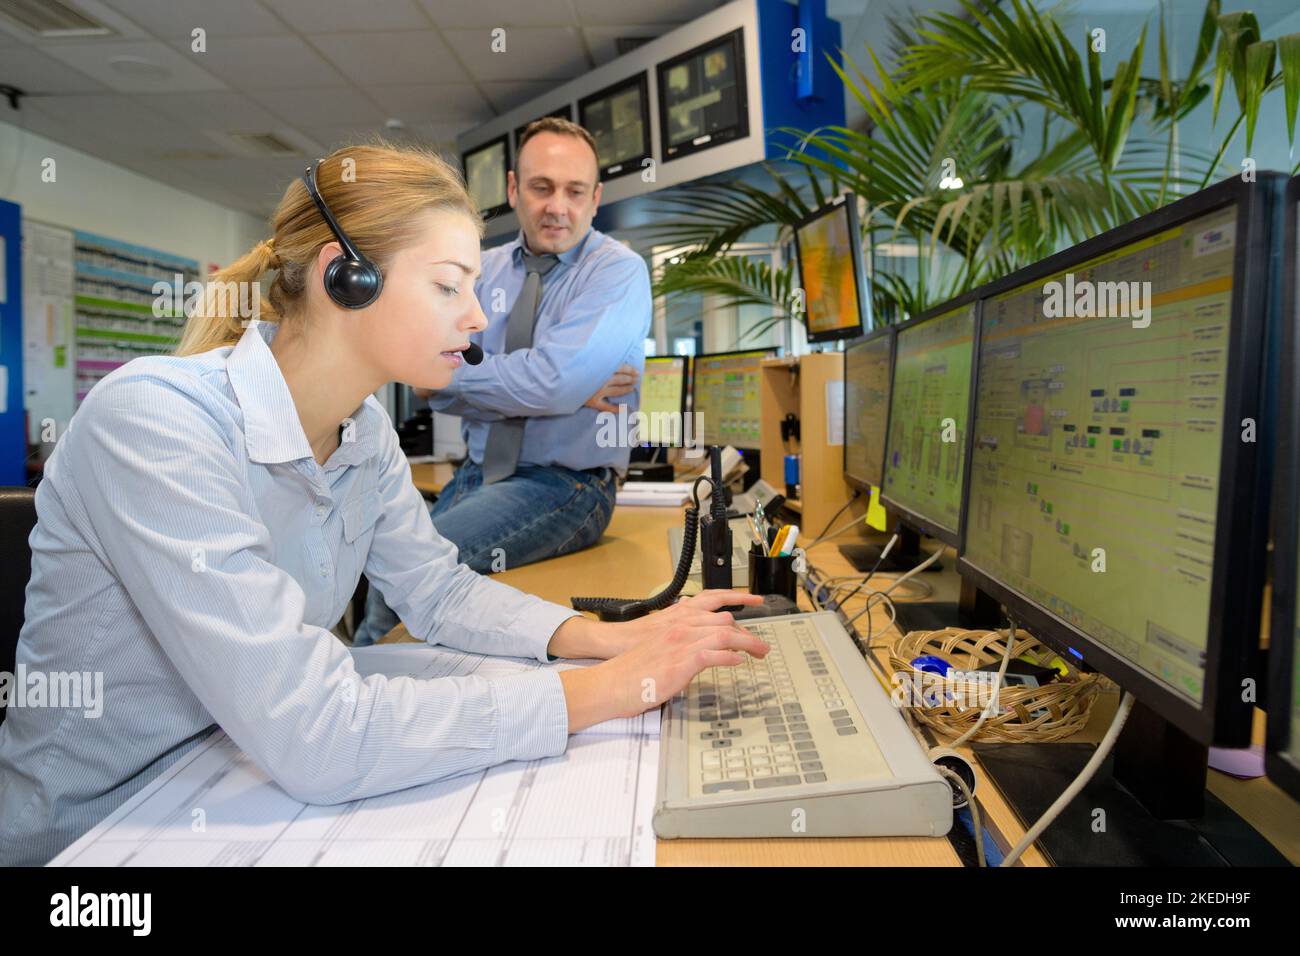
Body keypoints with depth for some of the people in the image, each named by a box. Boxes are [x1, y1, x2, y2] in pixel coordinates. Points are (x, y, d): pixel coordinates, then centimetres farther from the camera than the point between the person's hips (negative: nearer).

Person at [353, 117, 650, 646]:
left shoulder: (619, 271, -7)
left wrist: (463, 371, -6)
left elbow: (555, 381, -22)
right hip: (477, 476, 6)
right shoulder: (482, 270, 10)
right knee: (382, 579, -17)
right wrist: (562, 392, -14)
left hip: (563, 484, -5)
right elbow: (438, 387, -3)